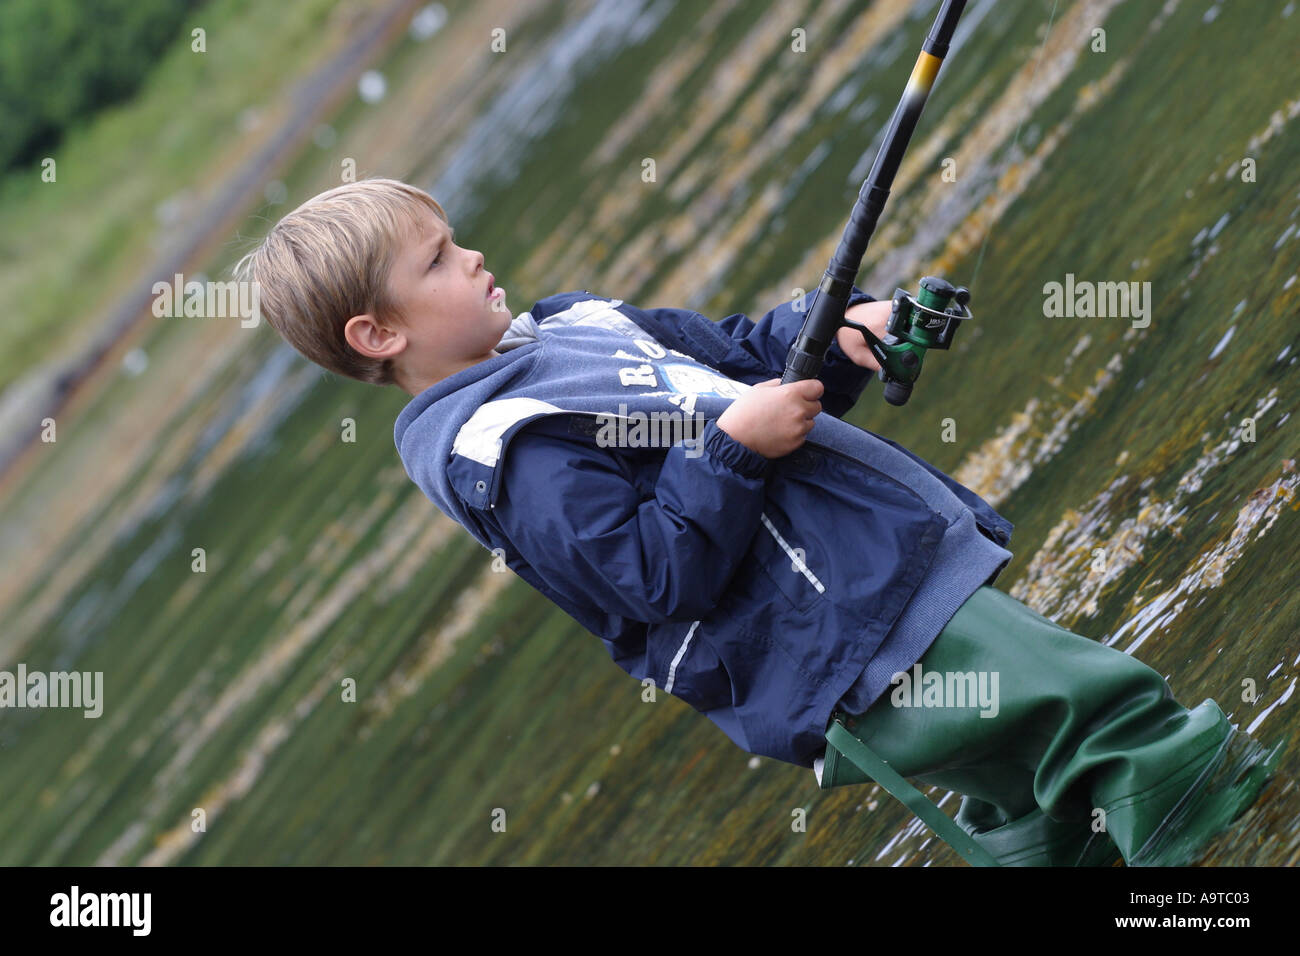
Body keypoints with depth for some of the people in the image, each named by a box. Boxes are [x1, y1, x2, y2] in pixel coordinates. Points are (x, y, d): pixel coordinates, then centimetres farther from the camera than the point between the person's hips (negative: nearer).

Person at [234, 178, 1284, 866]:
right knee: (1095, 706, -21)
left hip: (898, 549, 10)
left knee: (1048, 794, 19)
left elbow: (735, 353, 24)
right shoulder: (504, 450, -13)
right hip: (853, 638, -10)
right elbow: (660, 576, -20)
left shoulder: (567, 325, 16)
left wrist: (835, 336, 7)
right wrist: (733, 448, -22)